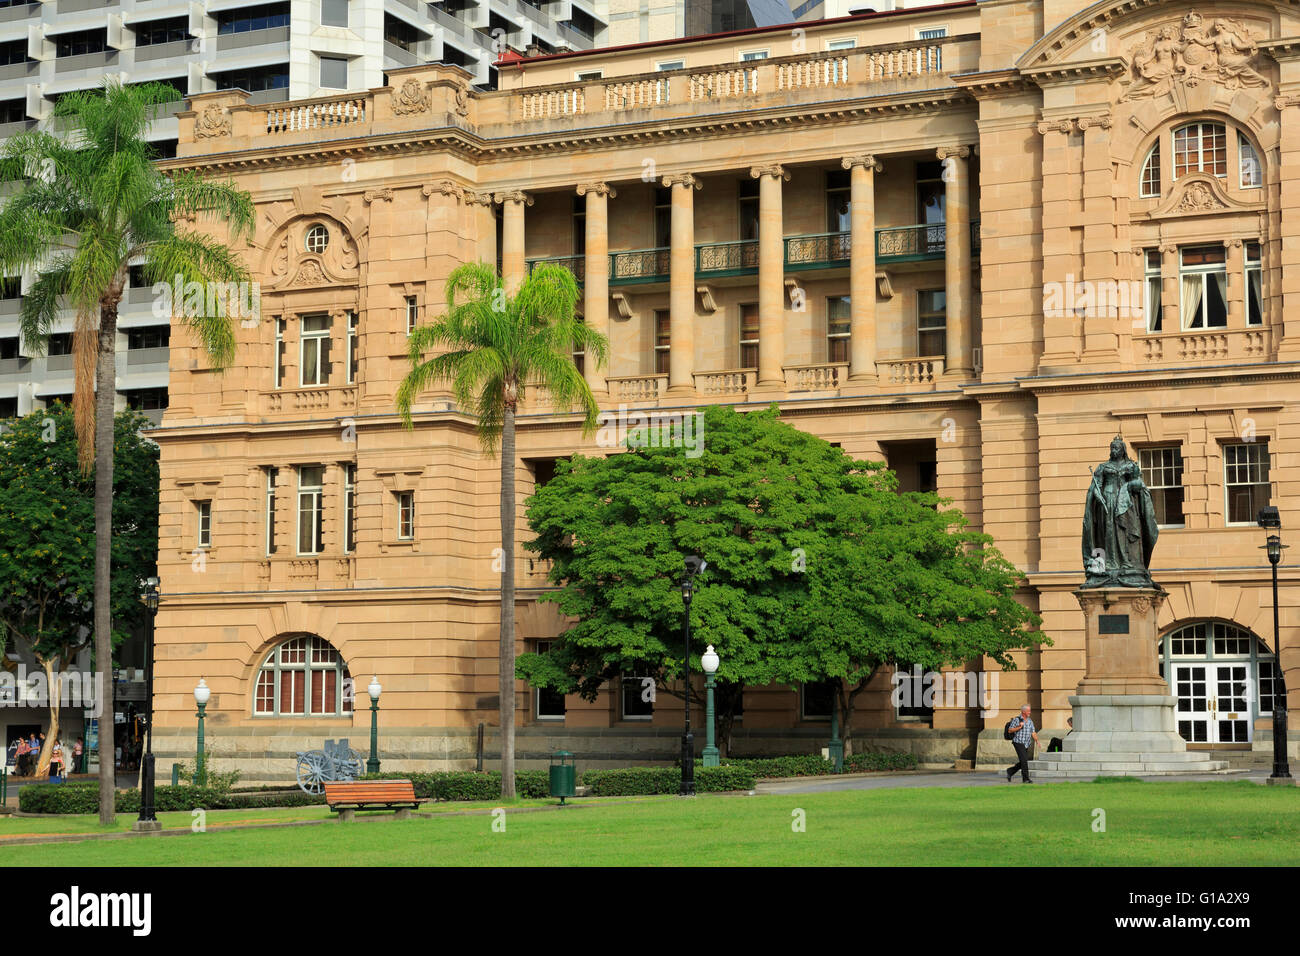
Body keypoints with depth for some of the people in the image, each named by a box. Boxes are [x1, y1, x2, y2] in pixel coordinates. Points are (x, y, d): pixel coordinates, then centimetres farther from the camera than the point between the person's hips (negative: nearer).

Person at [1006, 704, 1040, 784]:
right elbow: (1010, 730, -5)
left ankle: (1010, 771, 26)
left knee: (1023, 762, 8)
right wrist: (1019, 727, -18)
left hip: (1026, 744, 7)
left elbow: (1033, 733, 9)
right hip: (1018, 742, -7)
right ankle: (1026, 778, -9)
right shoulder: (1016, 719, -5)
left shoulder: (1030, 721, 13)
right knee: (1024, 760, -13)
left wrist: (1036, 741, -7)